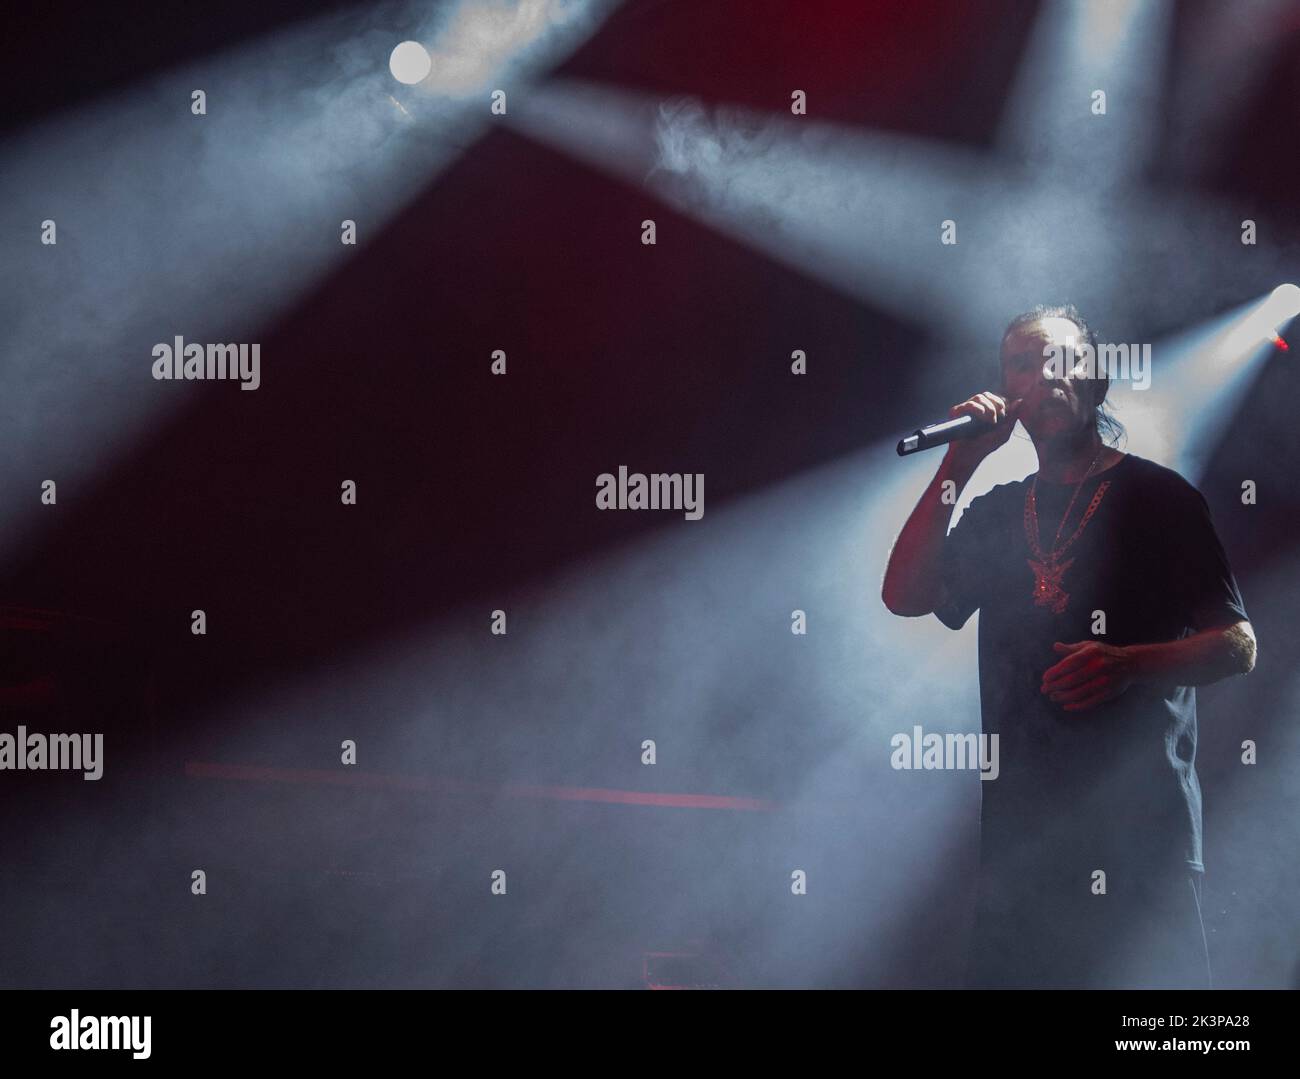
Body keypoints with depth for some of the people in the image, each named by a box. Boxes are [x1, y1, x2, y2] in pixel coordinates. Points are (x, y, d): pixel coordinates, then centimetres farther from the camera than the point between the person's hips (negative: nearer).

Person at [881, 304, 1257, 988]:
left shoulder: (1156, 496, 3)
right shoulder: (996, 514, 18)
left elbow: (1238, 645, -1)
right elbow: (905, 596, 5)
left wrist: (1129, 664, -20)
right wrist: (959, 464, 1)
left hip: (1139, 810, -4)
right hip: (1021, 810, 5)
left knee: (1144, 975, -8)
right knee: (1006, 971, 5)